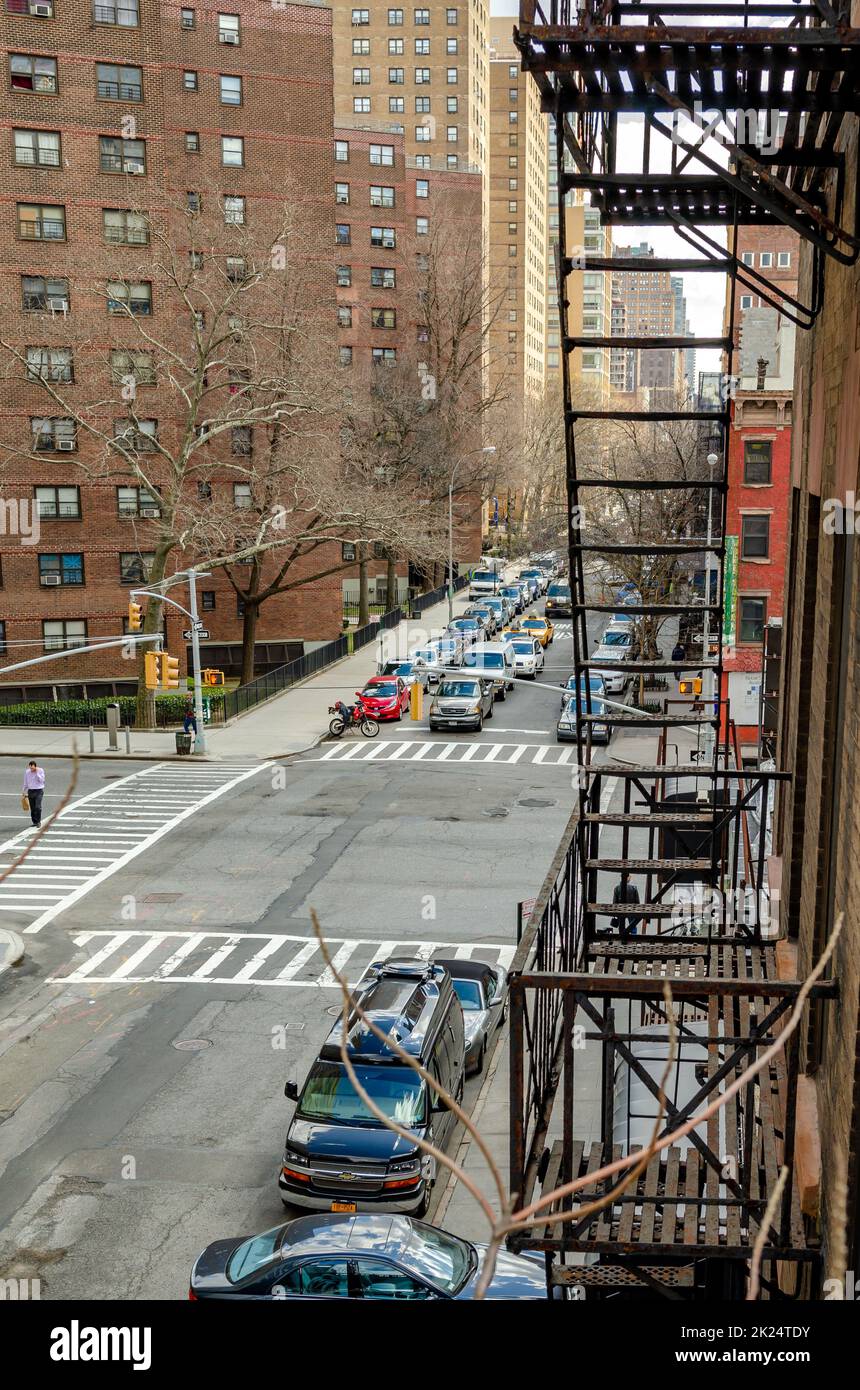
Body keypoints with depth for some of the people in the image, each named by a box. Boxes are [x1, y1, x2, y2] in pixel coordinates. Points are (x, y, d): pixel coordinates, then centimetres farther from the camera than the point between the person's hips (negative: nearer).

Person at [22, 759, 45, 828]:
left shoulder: (41, 770, -4)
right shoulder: (27, 772, 4)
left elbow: (41, 780, -14)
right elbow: (25, 783, 13)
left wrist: (37, 773, -17)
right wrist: (24, 793, 14)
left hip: (39, 791, -3)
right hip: (30, 791, 3)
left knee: (38, 807, -14)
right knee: (32, 808, 4)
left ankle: (38, 821, -3)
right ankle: (34, 822, 13)